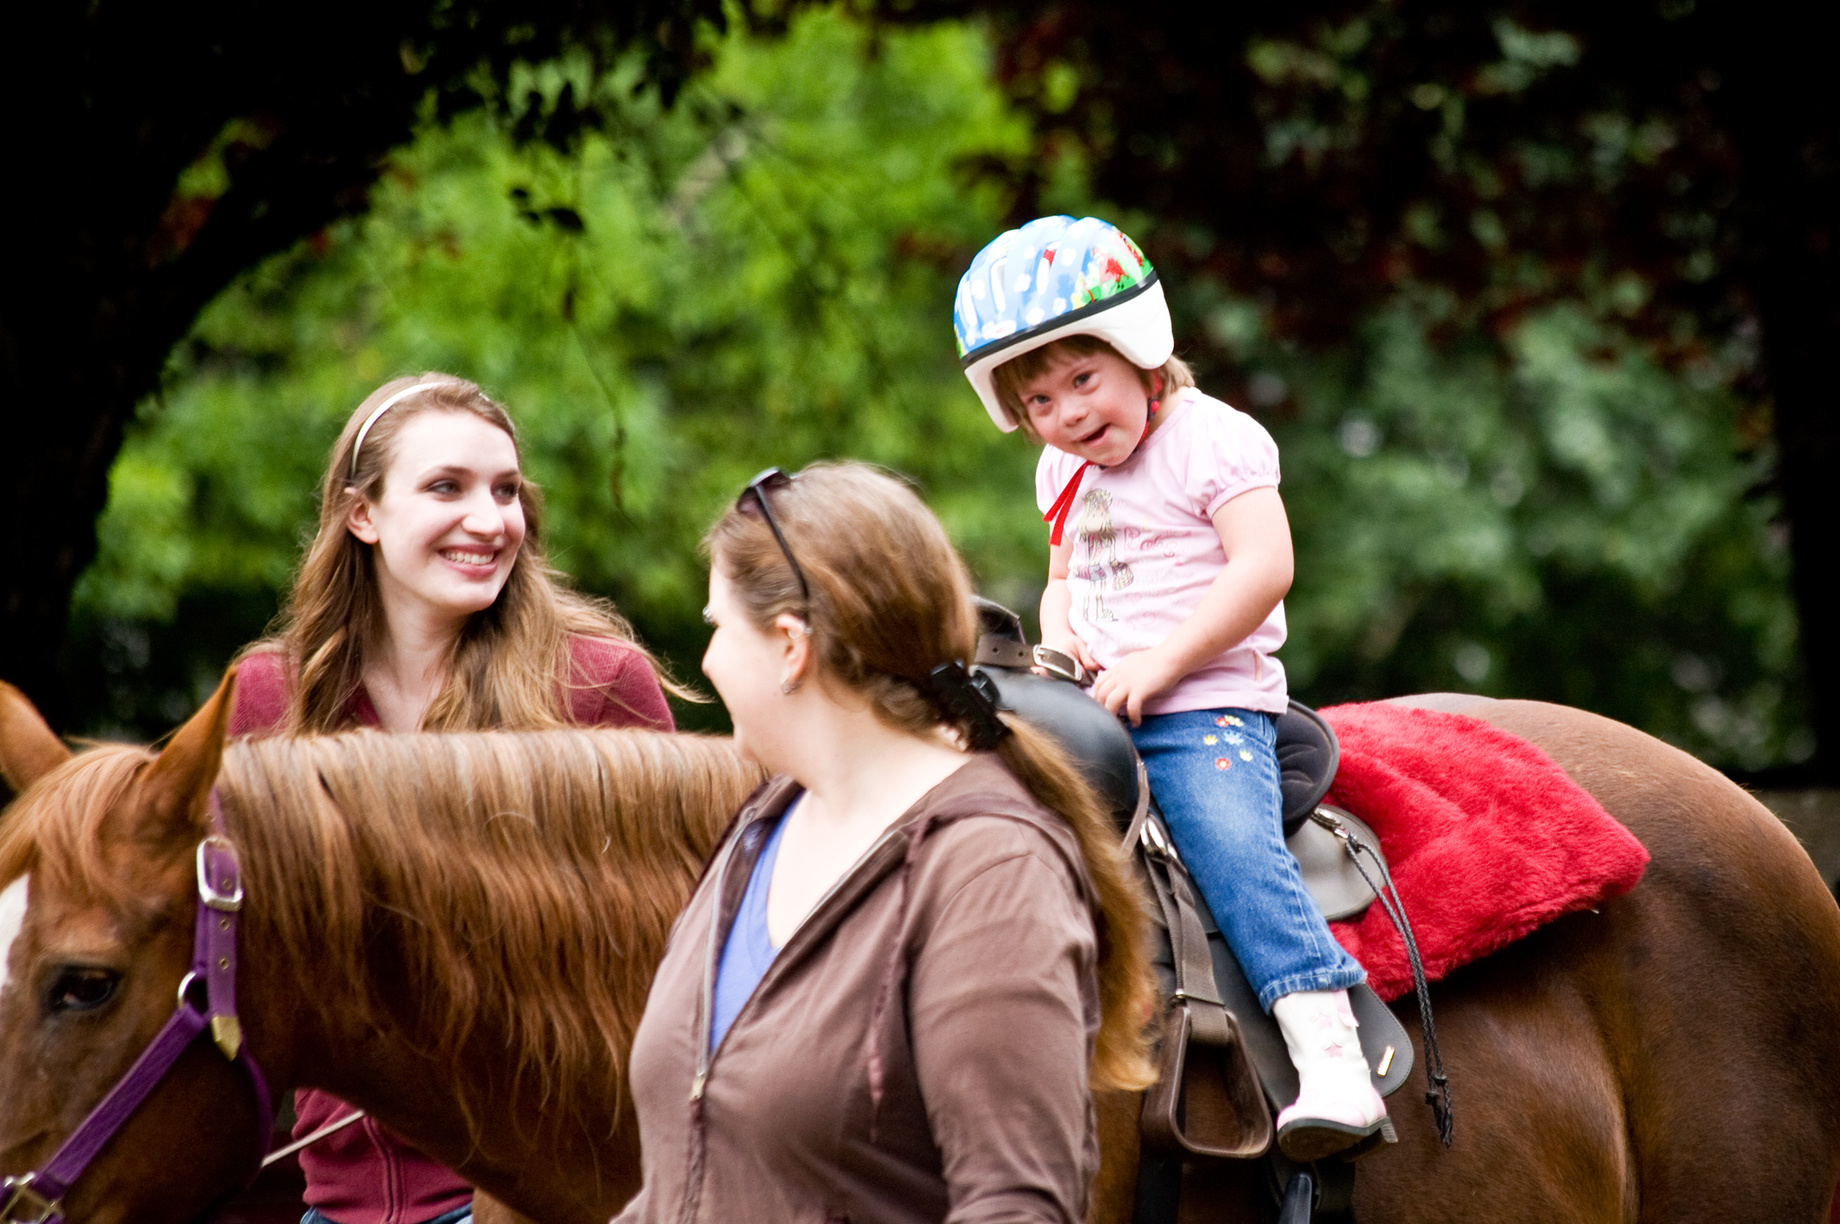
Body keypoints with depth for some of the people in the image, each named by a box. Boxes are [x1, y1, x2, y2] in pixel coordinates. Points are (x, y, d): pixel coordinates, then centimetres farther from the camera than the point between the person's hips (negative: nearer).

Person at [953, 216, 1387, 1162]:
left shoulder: (1212, 439, -5)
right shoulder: (1063, 473, 19)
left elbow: (1263, 567, -16)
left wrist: (1159, 662, -20)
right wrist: (1058, 627, 5)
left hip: (1208, 705, -8)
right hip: (1097, 711, 8)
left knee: (1234, 846, -29)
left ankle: (1333, 1065, -39)